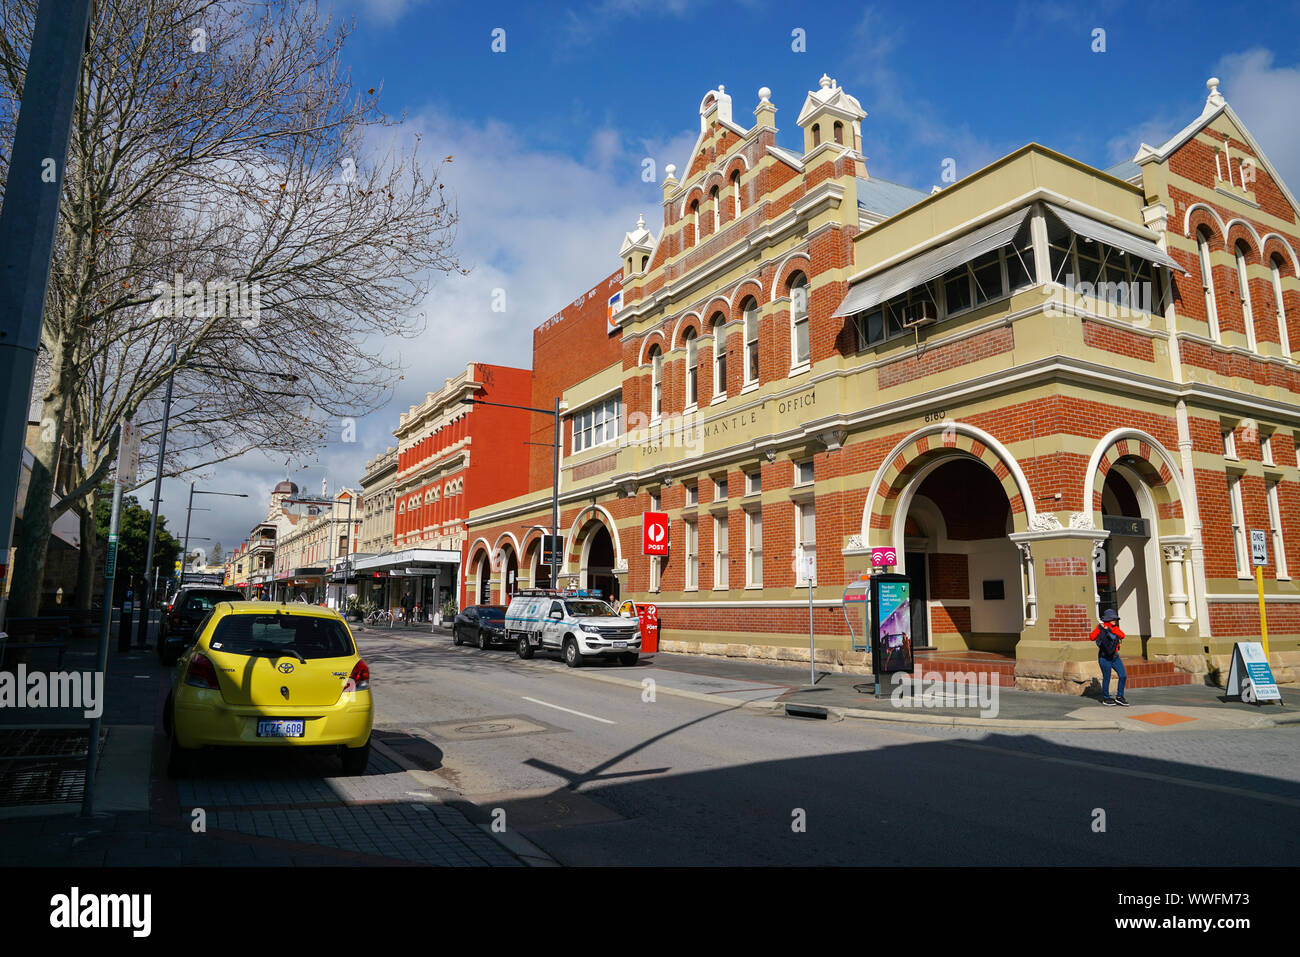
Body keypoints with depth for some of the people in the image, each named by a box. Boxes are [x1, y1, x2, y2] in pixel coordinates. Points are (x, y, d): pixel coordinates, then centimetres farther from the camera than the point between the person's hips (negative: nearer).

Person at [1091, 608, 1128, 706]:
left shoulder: (1115, 628, 10)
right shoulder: (1100, 627, -6)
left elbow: (1122, 635, -11)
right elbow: (1092, 637, -20)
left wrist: (1110, 629, -21)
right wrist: (1099, 628, -28)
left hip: (1115, 656, 6)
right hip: (1104, 657, -6)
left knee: (1123, 676, 1)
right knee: (1106, 678, 0)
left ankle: (1119, 697, 17)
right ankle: (1106, 699, 15)